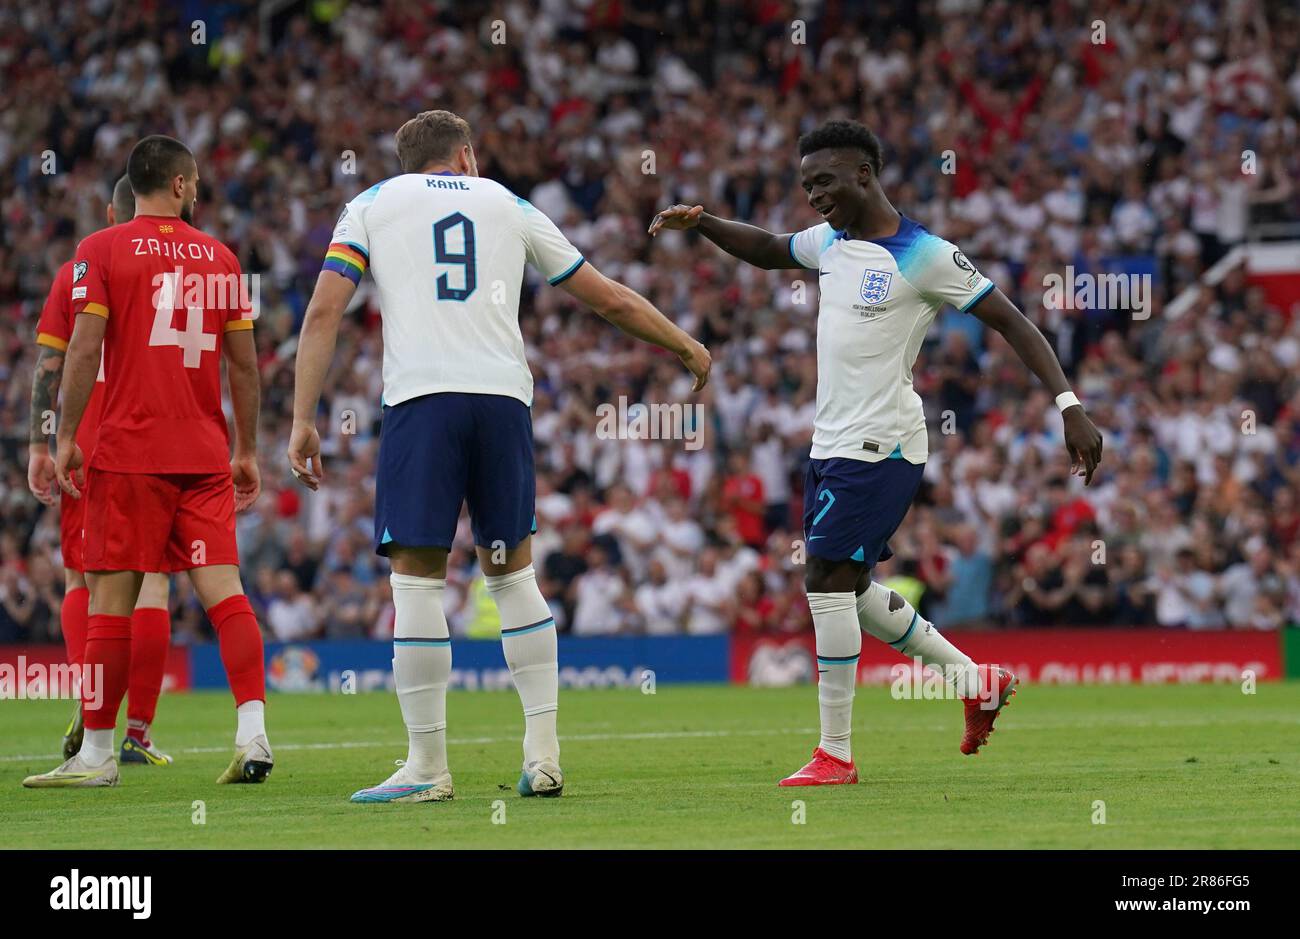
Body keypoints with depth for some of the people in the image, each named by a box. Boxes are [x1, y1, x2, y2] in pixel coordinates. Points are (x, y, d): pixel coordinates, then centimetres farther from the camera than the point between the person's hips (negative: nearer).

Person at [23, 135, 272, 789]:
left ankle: (96, 753, 4)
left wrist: (65, 437, -2)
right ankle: (253, 733, -12)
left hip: (129, 452, -3)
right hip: (206, 454, 3)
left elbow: (85, 350, -8)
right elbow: (244, 364, 12)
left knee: (112, 600, 1)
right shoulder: (219, 257, 10)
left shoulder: (102, 251, -1)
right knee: (223, 588, 0)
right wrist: (246, 450, 19)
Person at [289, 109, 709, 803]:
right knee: (512, 573, 14)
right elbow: (611, 300, 25)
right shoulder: (506, 205, 22)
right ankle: (543, 755, 9)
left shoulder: (371, 205, 17)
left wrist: (303, 421, 3)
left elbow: (323, 312, 5)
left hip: (420, 395, -2)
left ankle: (427, 767, -3)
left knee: (417, 580, -1)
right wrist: (686, 348, 39)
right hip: (504, 395, 2)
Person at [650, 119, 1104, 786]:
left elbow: (1013, 324, -12)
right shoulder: (830, 242, 10)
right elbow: (766, 250, 30)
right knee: (848, 590, 13)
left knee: (827, 580, -13)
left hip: (879, 447, -9)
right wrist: (700, 222, 11)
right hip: (831, 447, 9)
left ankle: (834, 755, -8)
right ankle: (974, 679, 27)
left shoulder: (925, 257, -13)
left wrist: (1069, 405, -21)